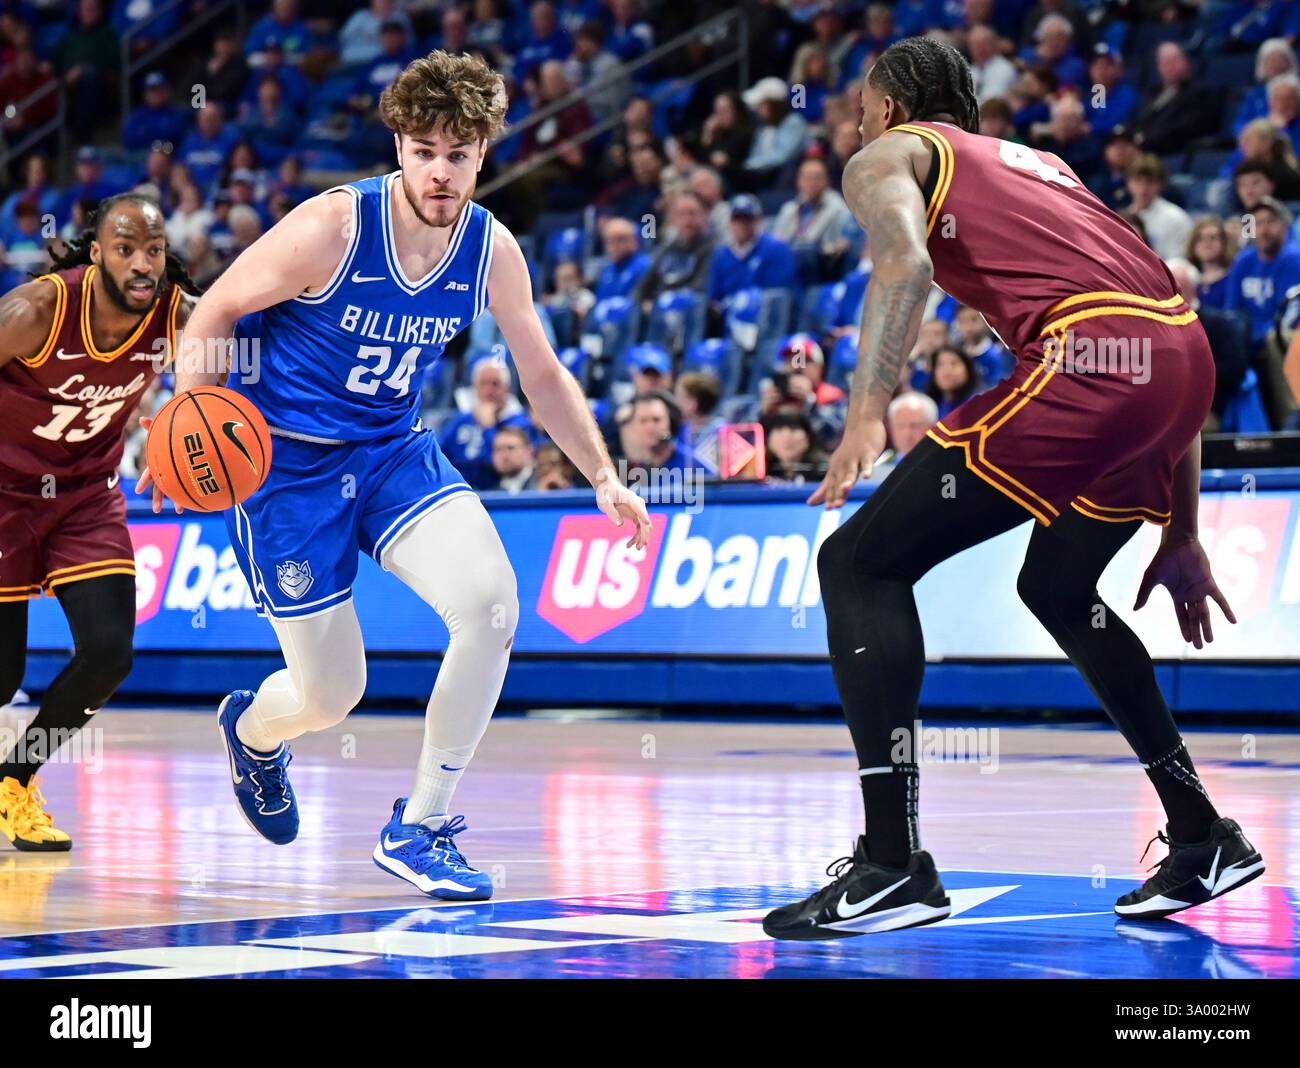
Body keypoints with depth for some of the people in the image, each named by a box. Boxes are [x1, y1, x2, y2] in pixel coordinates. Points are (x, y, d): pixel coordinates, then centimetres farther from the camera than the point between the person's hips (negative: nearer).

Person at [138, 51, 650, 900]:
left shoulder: (493, 251, -7)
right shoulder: (333, 227, -22)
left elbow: (542, 373, 8)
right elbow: (213, 314, -11)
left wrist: (604, 476, -1)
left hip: (394, 449, 4)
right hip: (285, 459, -4)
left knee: (492, 604, -22)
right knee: (333, 693, -1)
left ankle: (421, 828, -5)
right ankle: (251, 728, 41)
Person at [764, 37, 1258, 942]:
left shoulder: (888, 155, 16)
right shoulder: (1032, 163, 36)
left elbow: (907, 260, -10)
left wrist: (868, 416, -20)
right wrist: (1180, 537, 34)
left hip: (1089, 357, -8)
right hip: (1188, 353, 8)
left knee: (860, 562, -1)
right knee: (1058, 588, 30)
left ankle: (895, 862, -9)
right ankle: (1205, 841, 31)